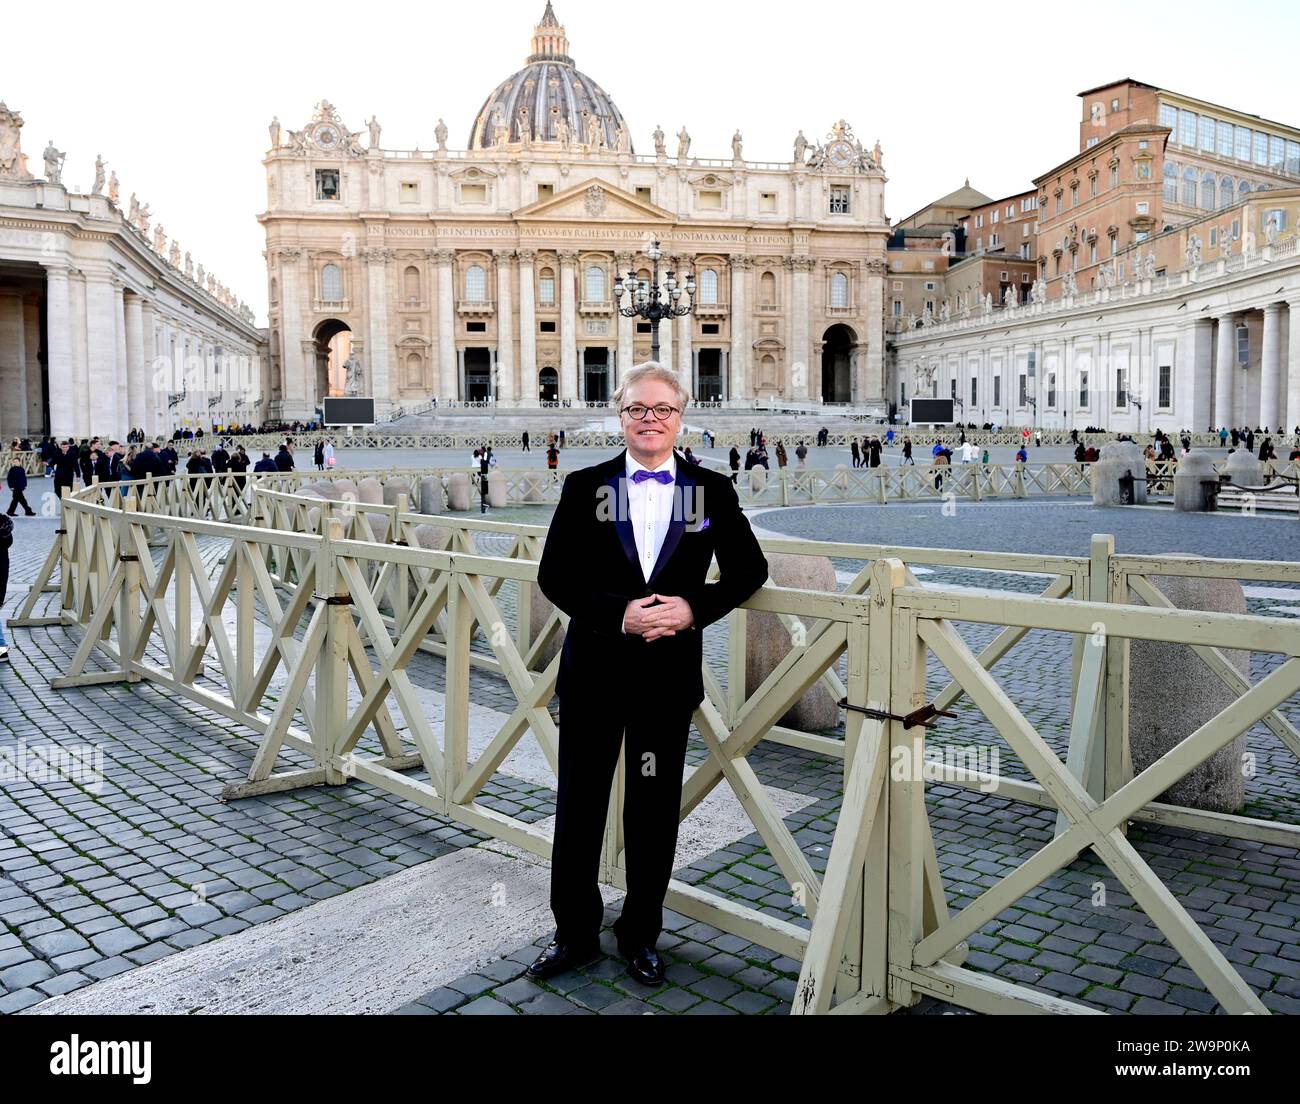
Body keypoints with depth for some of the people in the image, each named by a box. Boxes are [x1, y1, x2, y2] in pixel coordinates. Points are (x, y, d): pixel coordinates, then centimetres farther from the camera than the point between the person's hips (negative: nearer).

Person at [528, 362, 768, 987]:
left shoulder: (712, 491, 2)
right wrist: (619, 613, -17)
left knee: (654, 811, 11)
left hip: (669, 674, 0)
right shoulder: (584, 487, 1)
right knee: (579, 803, 10)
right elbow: (554, 575, -3)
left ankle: (641, 935, 31)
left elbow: (749, 569, 4)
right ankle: (574, 932, 29)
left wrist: (695, 607, -13)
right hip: (593, 670, 0)